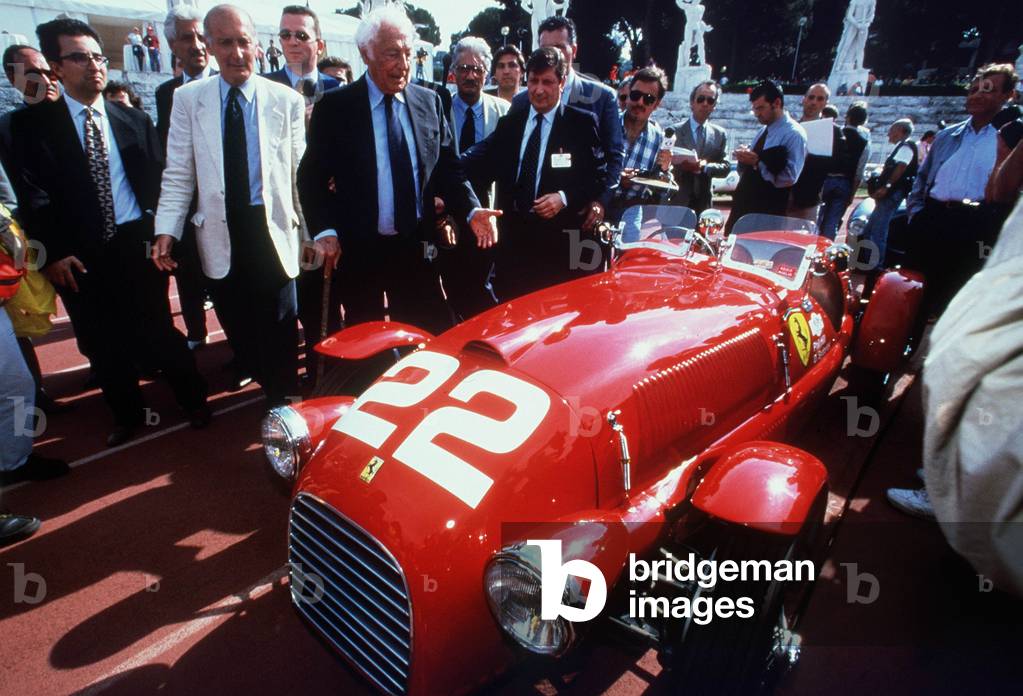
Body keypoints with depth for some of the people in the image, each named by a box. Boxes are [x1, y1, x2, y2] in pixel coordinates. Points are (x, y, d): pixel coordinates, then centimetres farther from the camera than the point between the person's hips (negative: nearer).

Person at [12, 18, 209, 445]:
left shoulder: (134, 120, 8)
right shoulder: (32, 124, 1)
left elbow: (158, 179, 7)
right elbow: (33, 195, -4)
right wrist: (53, 252, -12)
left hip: (136, 243, 0)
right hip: (81, 254, 0)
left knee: (158, 329, 6)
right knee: (103, 341, 11)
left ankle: (193, 400, 25)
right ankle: (127, 415, 29)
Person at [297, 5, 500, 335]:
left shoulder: (430, 102, 5)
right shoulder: (334, 107, -4)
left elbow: (448, 169, 7)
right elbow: (312, 177, -2)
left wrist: (472, 211, -9)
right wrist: (326, 230, -16)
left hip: (416, 248, 3)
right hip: (358, 252, -2)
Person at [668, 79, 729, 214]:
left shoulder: (720, 134, 11)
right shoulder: (675, 131, 3)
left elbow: (725, 167, 6)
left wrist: (705, 166, -13)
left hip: (703, 204, 2)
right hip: (676, 202, -2)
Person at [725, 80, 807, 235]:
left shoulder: (794, 134, -10)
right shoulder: (763, 131, 14)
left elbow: (789, 178, -19)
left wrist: (757, 162, -23)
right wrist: (744, 159, -3)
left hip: (767, 212, -7)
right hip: (744, 204, 8)